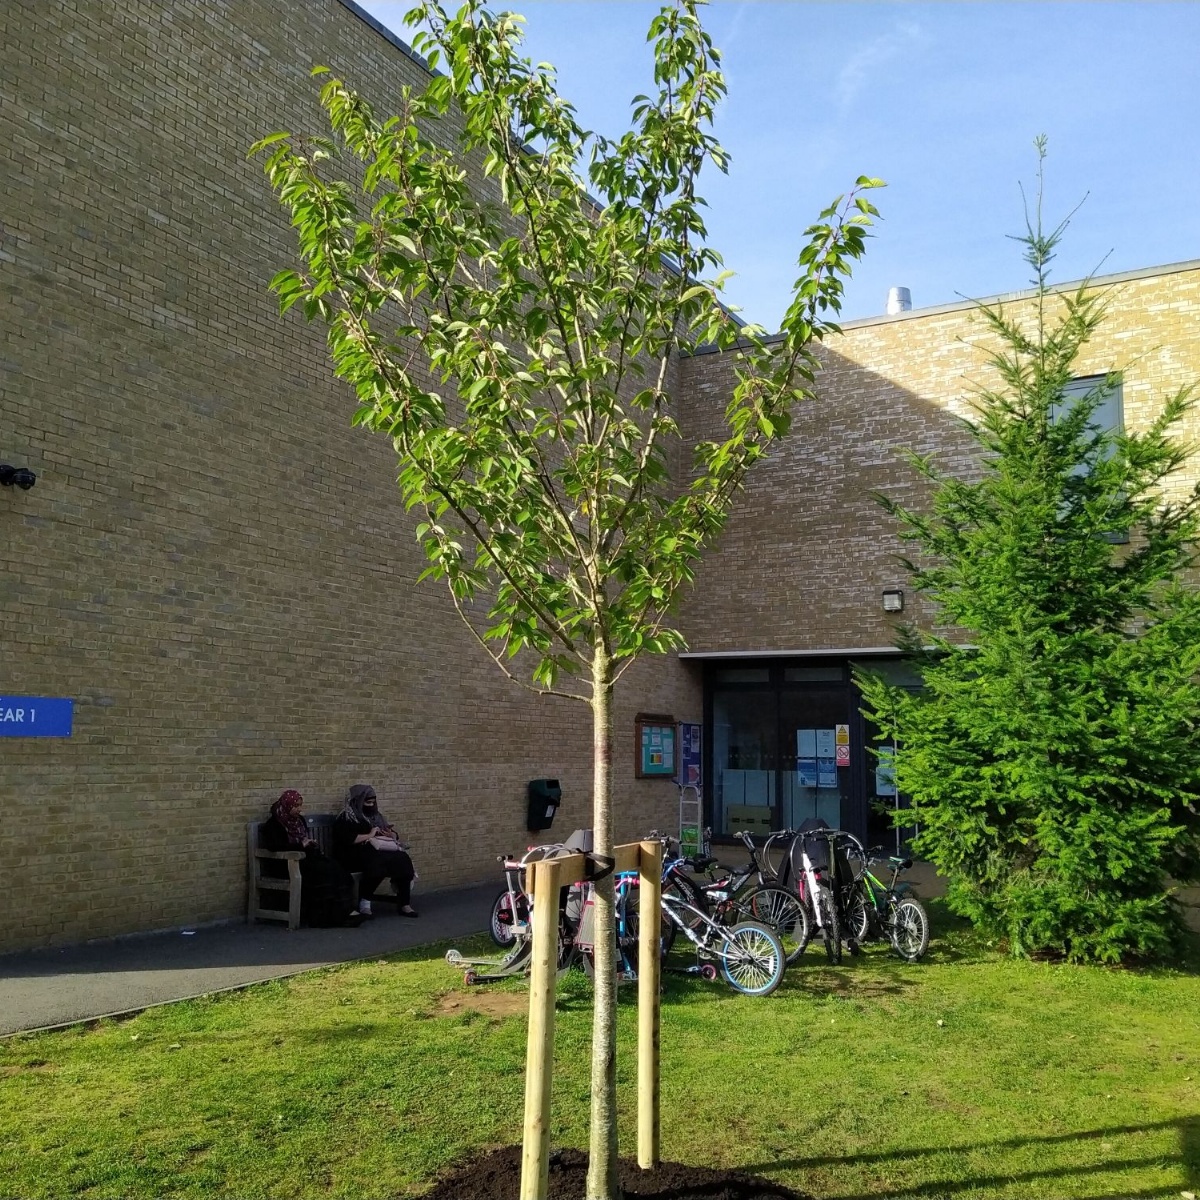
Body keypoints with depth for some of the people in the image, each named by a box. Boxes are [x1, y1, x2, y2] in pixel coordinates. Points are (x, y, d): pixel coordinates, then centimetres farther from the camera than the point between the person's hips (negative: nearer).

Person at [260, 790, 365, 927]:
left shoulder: (299, 820, 17)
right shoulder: (274, 824, -5)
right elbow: (275, 846, -20)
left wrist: (311, 844, 5)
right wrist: (301, 845, -18)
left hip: (306, 857, 7)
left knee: (336, 869, -21)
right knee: (322, 871, -31)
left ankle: (346, 909, -29)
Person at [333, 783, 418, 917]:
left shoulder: (375, 815, 21)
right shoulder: (346, 818, 0)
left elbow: (394, 835, 25)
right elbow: (347, 839, -16)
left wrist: (392, 835, 1)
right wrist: (369, 835, -13)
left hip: (380, 850, 6)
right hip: (355, 855, -6)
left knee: (403, 860, -21)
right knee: (378, 862, -37)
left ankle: (404, 904, -21)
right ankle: (364, 903, -27)